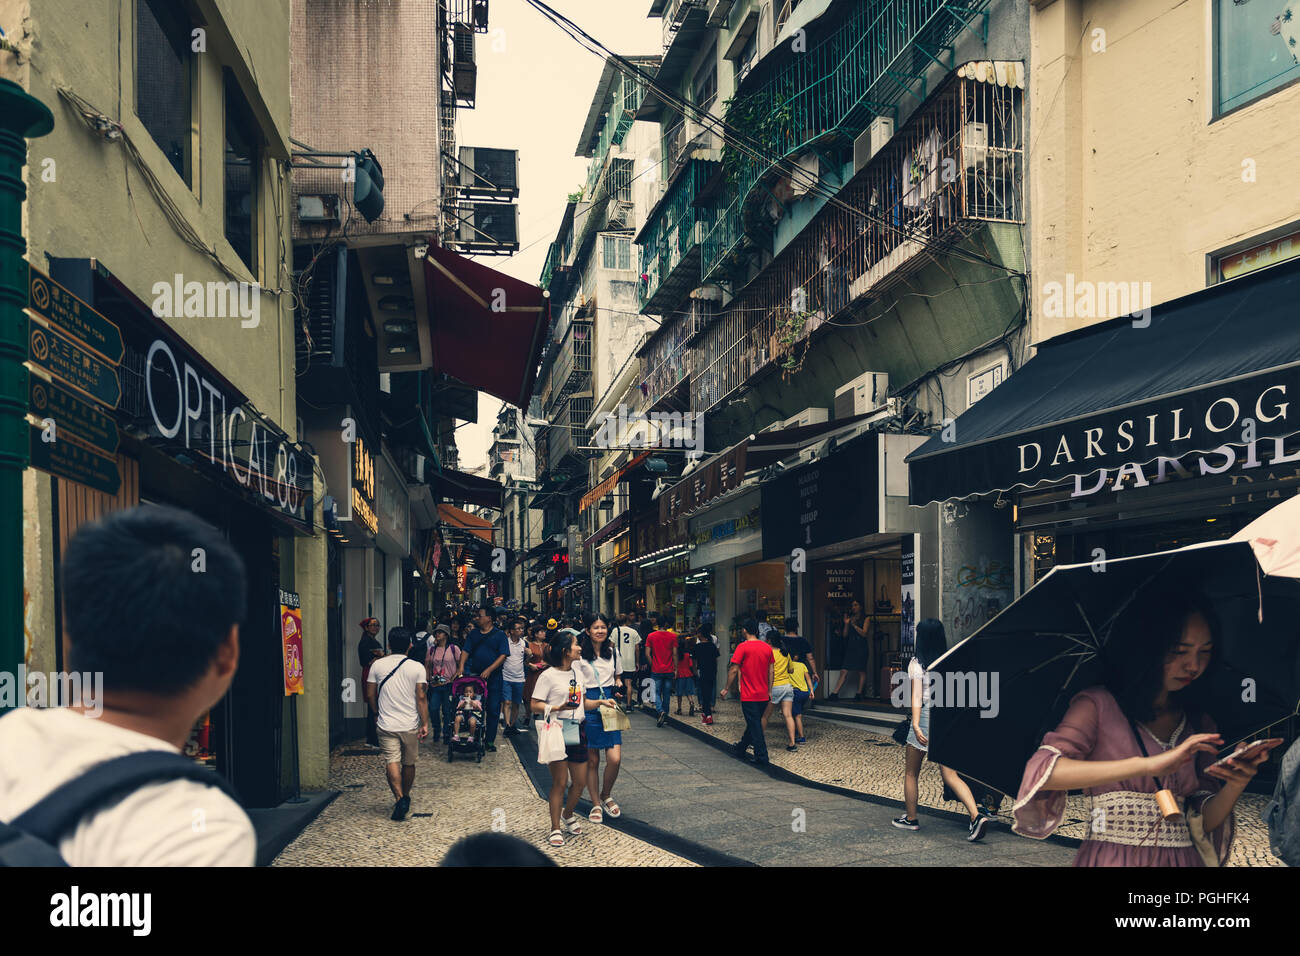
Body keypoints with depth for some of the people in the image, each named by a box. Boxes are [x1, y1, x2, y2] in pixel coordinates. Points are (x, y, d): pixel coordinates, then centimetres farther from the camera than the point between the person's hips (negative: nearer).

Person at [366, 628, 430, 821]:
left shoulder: (377, 665, -2)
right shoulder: (417, 668, -6)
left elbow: (370, 695, 4)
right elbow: (422, 697, -9)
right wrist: (425, 724, -5)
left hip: (387, 725, -1)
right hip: (410, 725, 1)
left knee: (392, 761, -5)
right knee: (408, 763, 16)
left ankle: (400, 799, -21)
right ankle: (406, 798, 31)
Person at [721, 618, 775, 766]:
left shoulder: (743, 647, -12)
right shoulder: (767, 648, 5)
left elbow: (734, 670, -12)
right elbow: (771, 671, 8)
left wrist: (726, 689, -3)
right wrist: (769, 691, 15)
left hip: (749, 695, -6)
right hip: (763, 695, 6)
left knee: (754, 725, -1)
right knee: (754, 723, 19)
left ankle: (761, 757, -1)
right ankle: (741, 748, 35)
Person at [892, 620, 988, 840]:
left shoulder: (917, 663, -7)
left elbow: (917, 697, -15)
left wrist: (916, 725, -20)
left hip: (926, 717, -5)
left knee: (911, 773, 13)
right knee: (950, 775, 2)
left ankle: (910, 818, 22)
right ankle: (976, 816, -15)